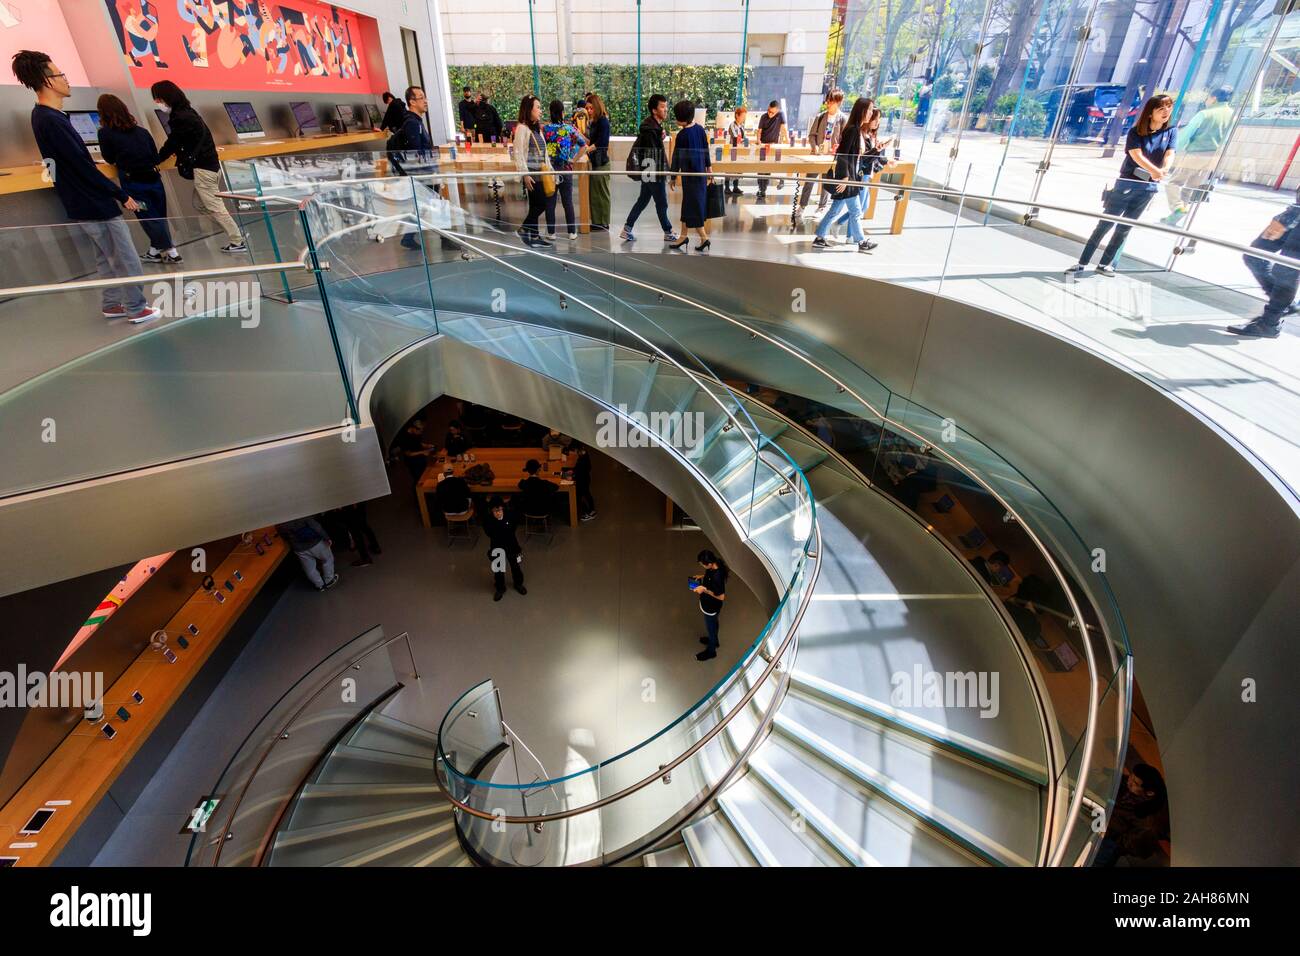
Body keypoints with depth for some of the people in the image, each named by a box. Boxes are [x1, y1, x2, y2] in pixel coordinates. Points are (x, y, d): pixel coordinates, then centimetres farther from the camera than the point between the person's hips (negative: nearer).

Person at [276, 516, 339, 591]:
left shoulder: (278, 525, -8)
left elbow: (284, 537, 8)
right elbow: (315, 525, -25)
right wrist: (326, 537, -16)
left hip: (299, 548, 3)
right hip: (315, 542, -3)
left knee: (310, 568, 23)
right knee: (327, 559, 23)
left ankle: (320, 585, 38)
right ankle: (329, 581, 34)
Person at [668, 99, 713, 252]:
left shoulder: (682, 135, -16)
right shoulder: (700, 129, 3)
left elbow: (677, 157, -10)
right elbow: (706, 150, 10)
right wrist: (709, 167, 20)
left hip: (689, 174, -7)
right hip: (701, 171, 7)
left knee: (693, 206, -2)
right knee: (687, 203, 15)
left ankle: (704, 238, -5)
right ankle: (684, 235, 22)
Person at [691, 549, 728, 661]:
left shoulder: (717, 577, -42)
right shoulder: (714, 565, -17)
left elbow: (721, 597, -30)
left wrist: (704, 590, -30)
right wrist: (702, 576, -4)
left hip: (711, 607, -8)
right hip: (708, 603, 8)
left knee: (711, 627, 18)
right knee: (713, 623, 32)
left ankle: (711, 651, 43)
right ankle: (714, 640, 59)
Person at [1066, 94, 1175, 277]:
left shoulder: (1170, 132, 5)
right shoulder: (1135, 132, -5)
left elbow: (1169, 154, -6)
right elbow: (1137, 155, -17)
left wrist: (1165, 169, -30)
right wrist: (1155, 171, -34)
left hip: (1148, 187, 3)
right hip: (1126, 183, -3)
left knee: (1124, 228, 5)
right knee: (1104, 224, -6)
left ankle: (1105, 264, 10)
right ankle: (1082, 263, -5)